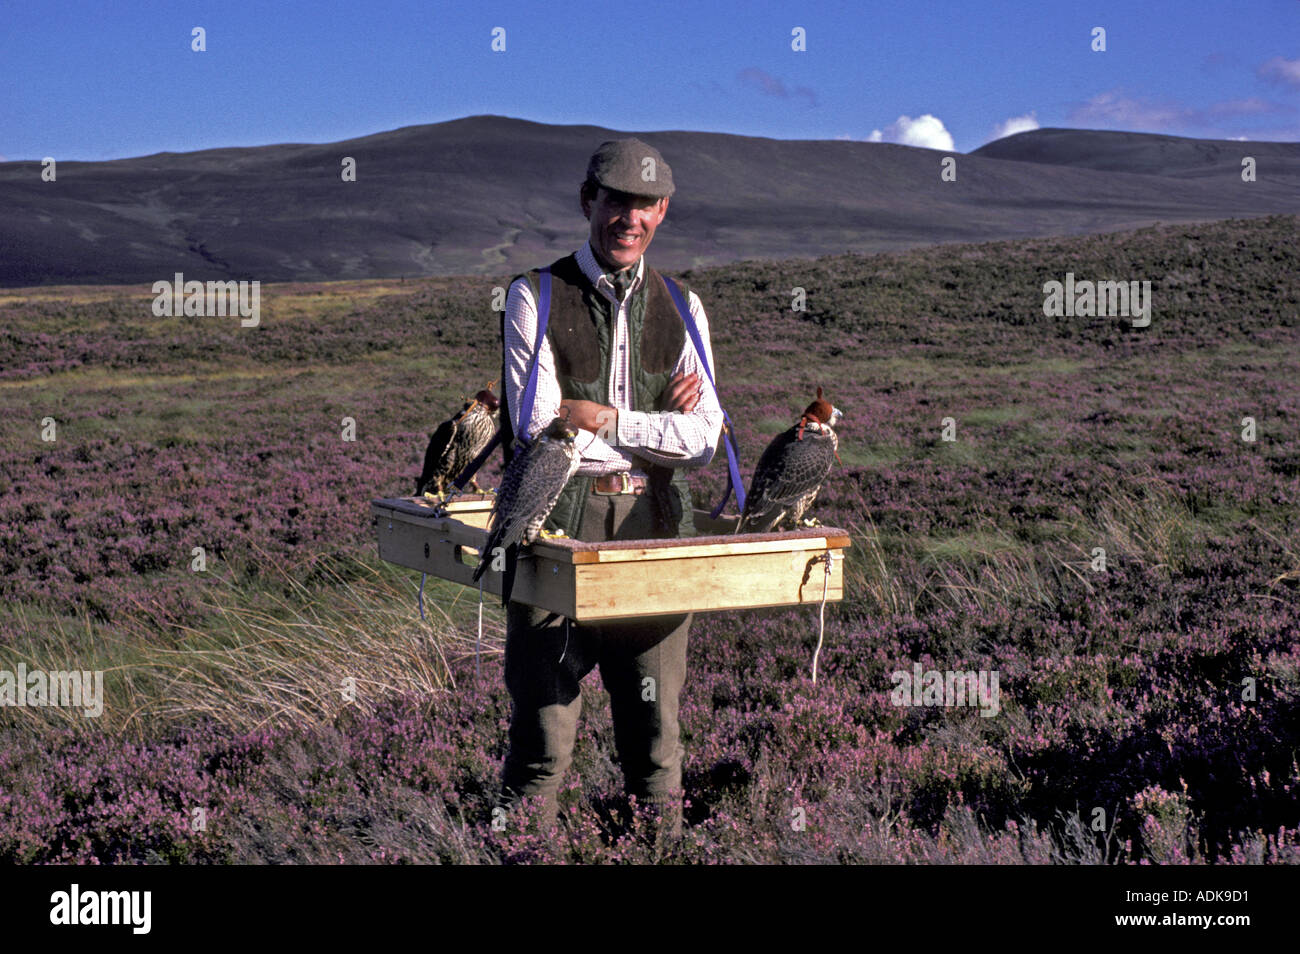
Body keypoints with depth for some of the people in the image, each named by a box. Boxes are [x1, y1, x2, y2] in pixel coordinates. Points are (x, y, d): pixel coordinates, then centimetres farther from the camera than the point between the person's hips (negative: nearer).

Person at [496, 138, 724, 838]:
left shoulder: (682, 308, 13)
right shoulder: (534, 298, 2)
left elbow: (702, 440, 3)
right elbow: (540, 428, -9)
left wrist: (605, 418, -7)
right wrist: (659, 424, -5)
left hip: (654, 529, 4)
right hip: (558, 527, -3)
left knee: (657, 733, 8)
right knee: (542, 734, -3)